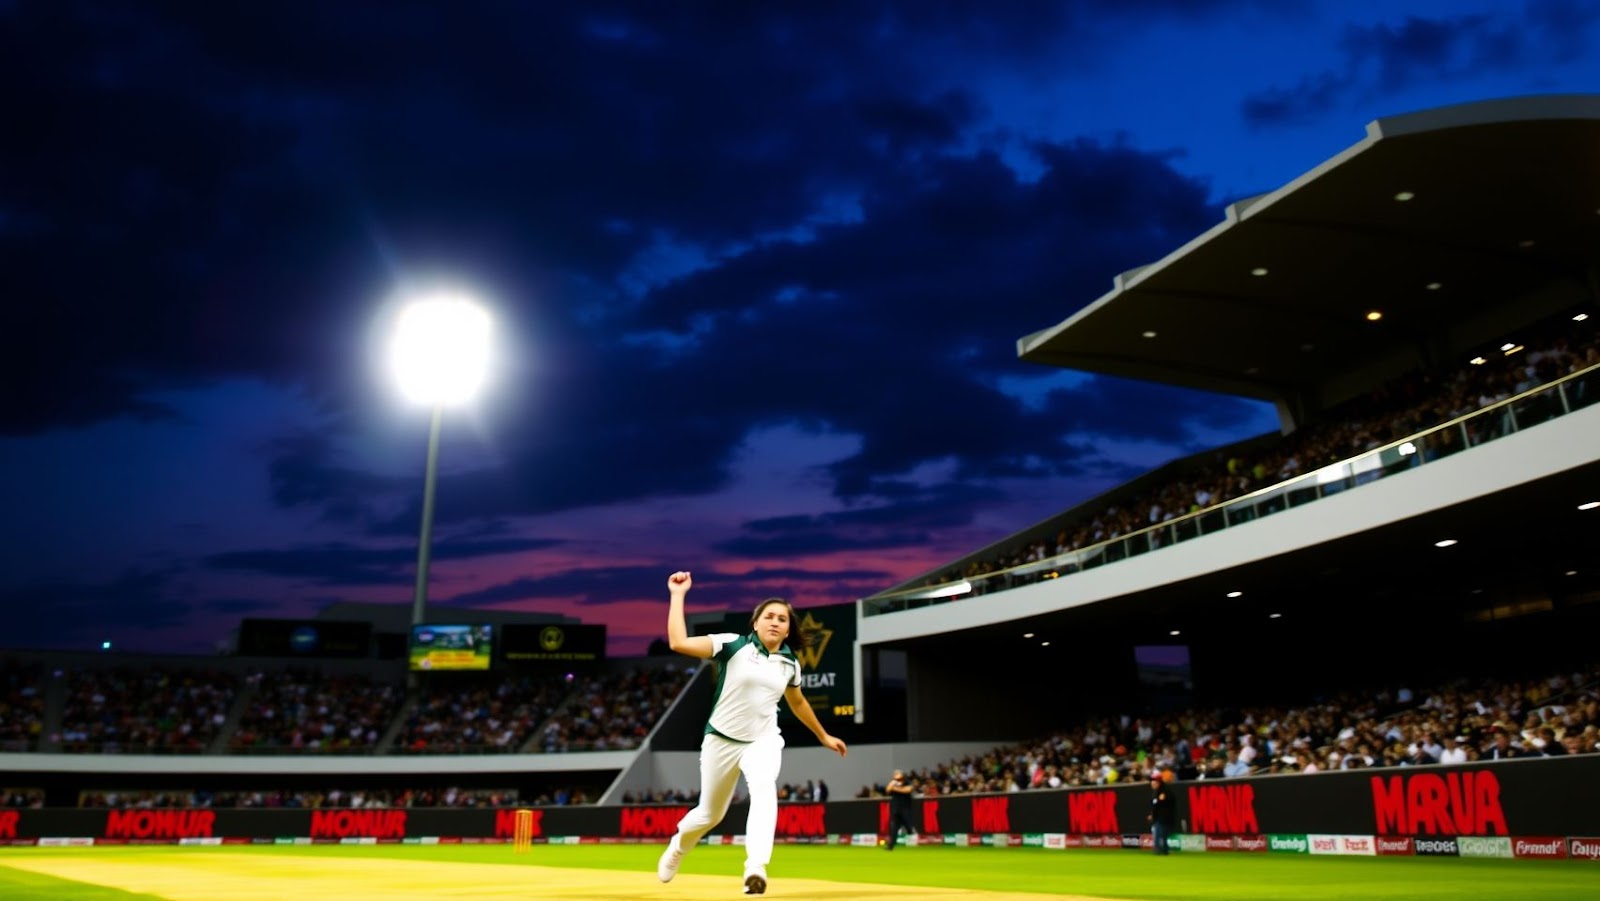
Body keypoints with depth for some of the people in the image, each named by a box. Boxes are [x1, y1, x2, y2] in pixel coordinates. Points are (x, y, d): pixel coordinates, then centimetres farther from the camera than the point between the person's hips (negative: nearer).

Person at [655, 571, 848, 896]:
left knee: (764, 789, -30)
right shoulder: (733, 645, -13)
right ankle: (677, 845, 46)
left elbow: (797, 702, 22)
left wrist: (823, 736, 28)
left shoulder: (790, 663, 2)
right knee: (710, 814, 11)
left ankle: (756, 868, -40)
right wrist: (678, 594, -24)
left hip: (763, 741, 2)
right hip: (721, 740, -2)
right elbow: (678, 642, -25)